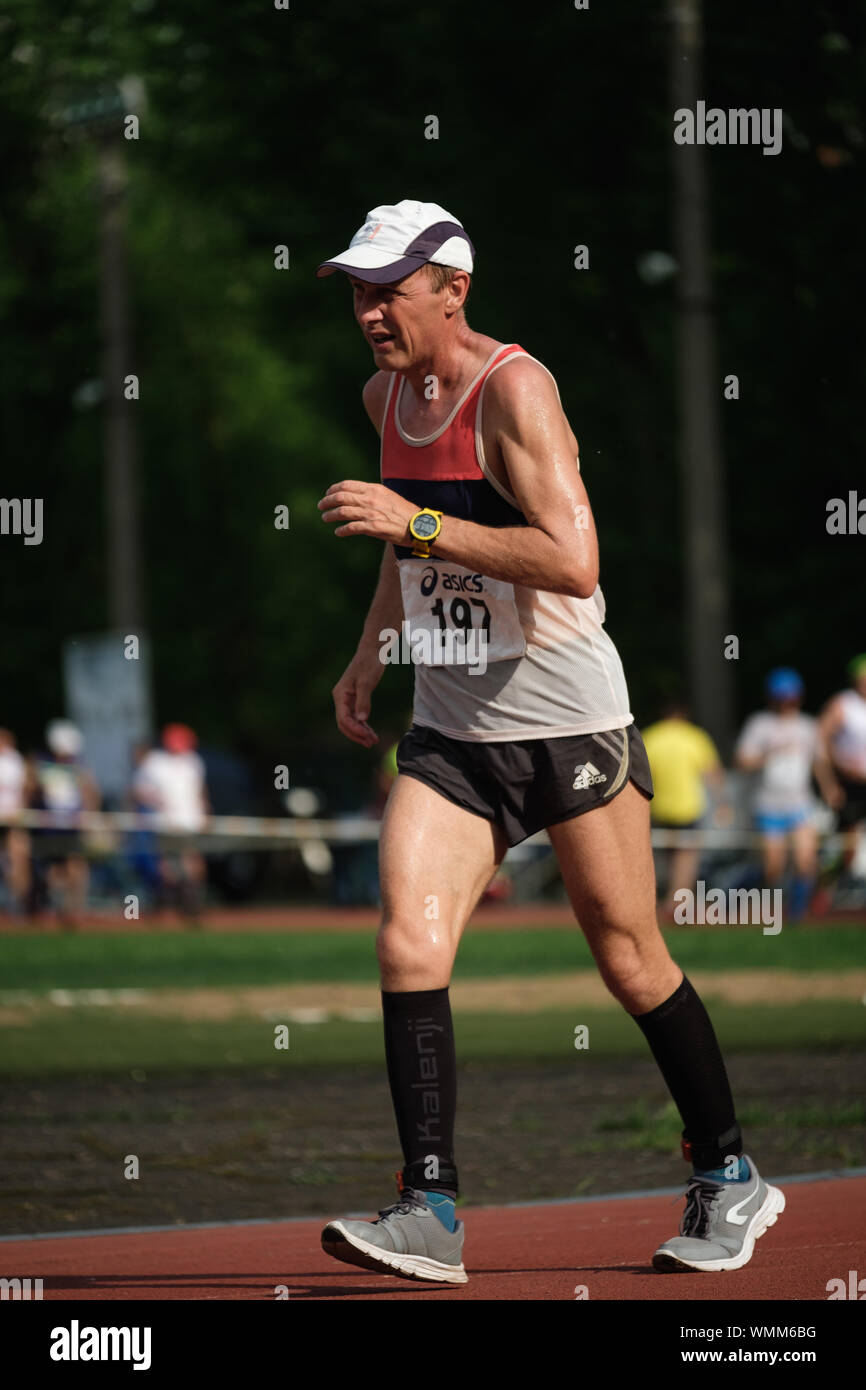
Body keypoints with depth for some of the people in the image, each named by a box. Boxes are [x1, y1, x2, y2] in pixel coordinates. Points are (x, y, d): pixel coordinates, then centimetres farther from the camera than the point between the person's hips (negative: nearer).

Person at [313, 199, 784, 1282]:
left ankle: (729, 1180, 22)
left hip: (569, 723, -6)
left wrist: (418, 523, -29)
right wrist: (372, 649, 17)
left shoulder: (513, 388, -16)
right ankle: (430, 1212, -14)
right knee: (409, 942, -13)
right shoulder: (387, 394, 8)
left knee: (630, 962, 3)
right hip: (449, 732, 6)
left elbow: (572, 560, -28)